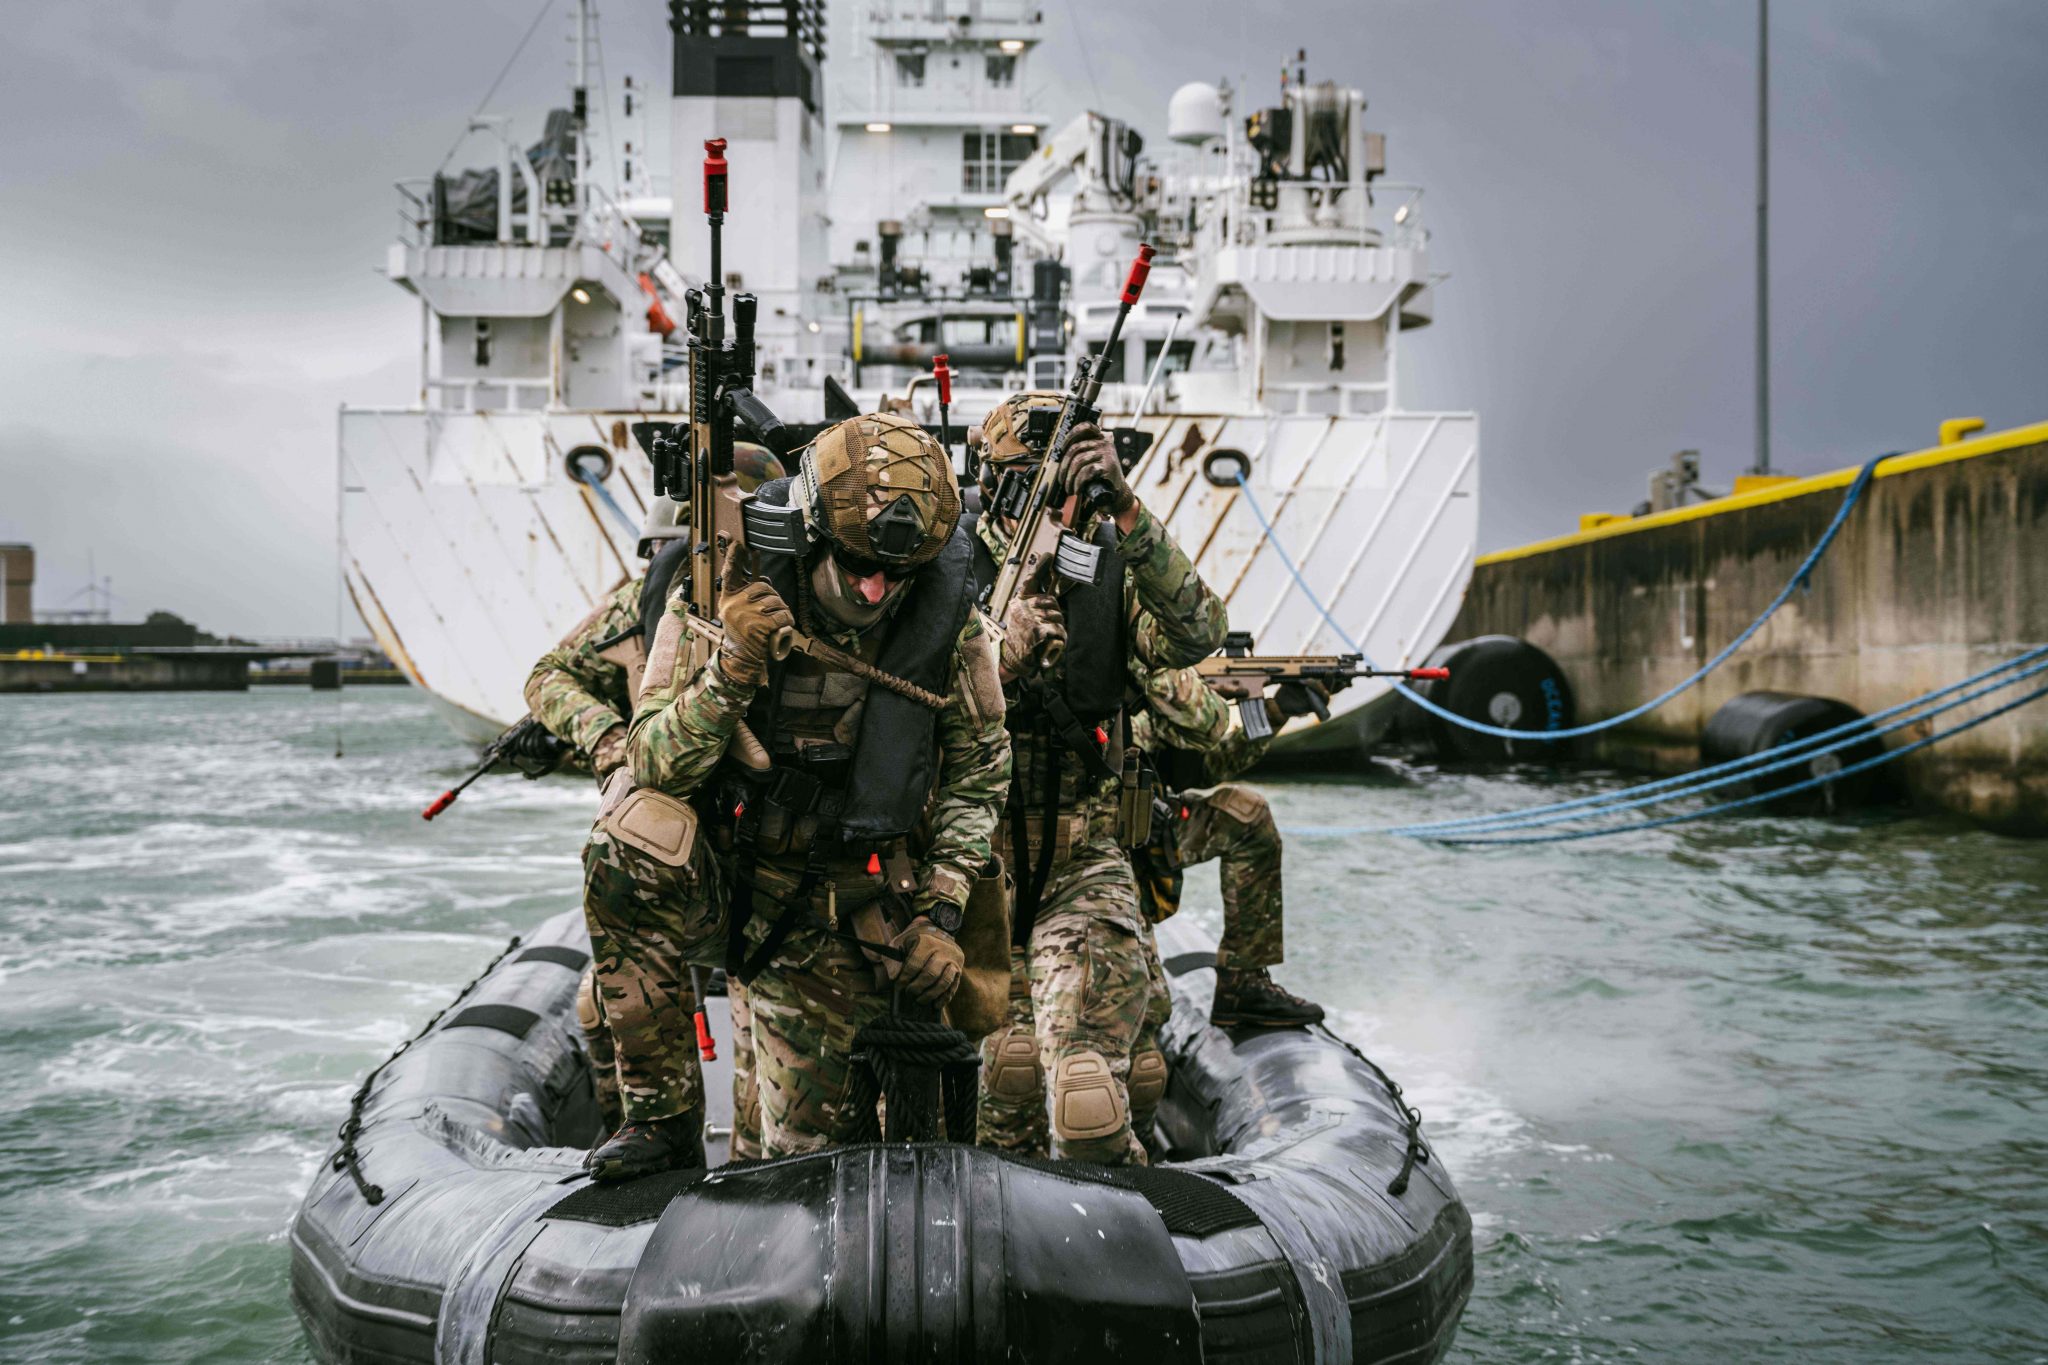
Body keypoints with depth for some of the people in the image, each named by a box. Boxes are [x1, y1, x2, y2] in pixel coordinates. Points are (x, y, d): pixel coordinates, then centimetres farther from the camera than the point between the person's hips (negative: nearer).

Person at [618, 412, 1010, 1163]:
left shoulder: (946, 618, -13)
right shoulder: (729, 595, -18)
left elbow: (980, 766, 2)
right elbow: (654, 767, -20)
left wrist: (942, 911, -5)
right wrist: (733, 664, -35)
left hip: (845, 904, 0)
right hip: (717, 869, 0)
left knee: (817, 1139, 1)